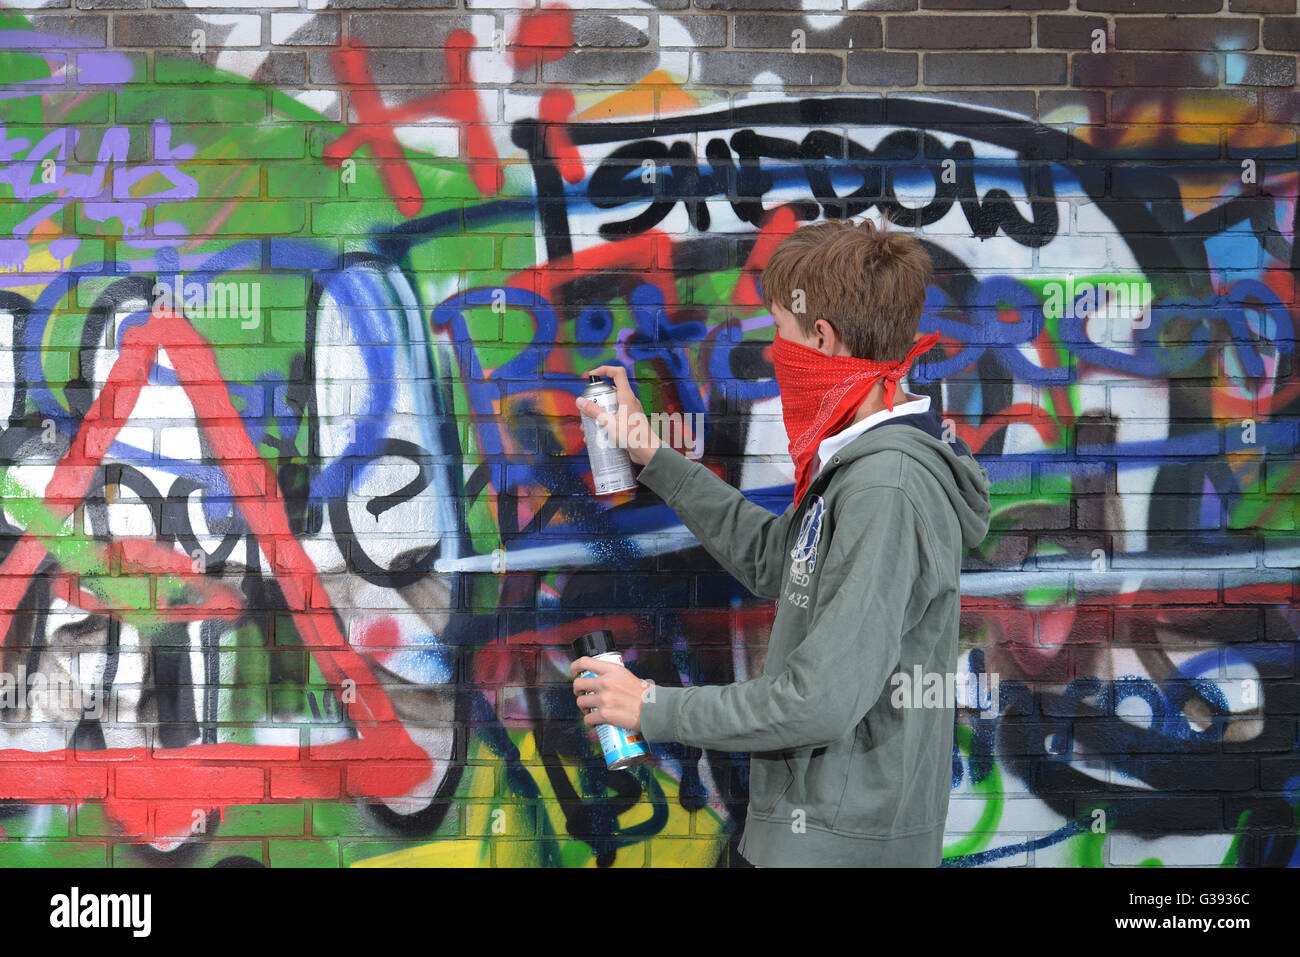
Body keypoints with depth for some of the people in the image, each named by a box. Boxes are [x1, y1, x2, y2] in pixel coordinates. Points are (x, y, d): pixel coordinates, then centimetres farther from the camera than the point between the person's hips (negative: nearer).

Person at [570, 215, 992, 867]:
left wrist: (652, 708, -16)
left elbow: (821, 701, -27)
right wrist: (652, 457, 20)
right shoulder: (866, 465, 7)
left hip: (845, 841, -9)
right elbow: (772, 558, 21)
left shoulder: (886, 489, -25)